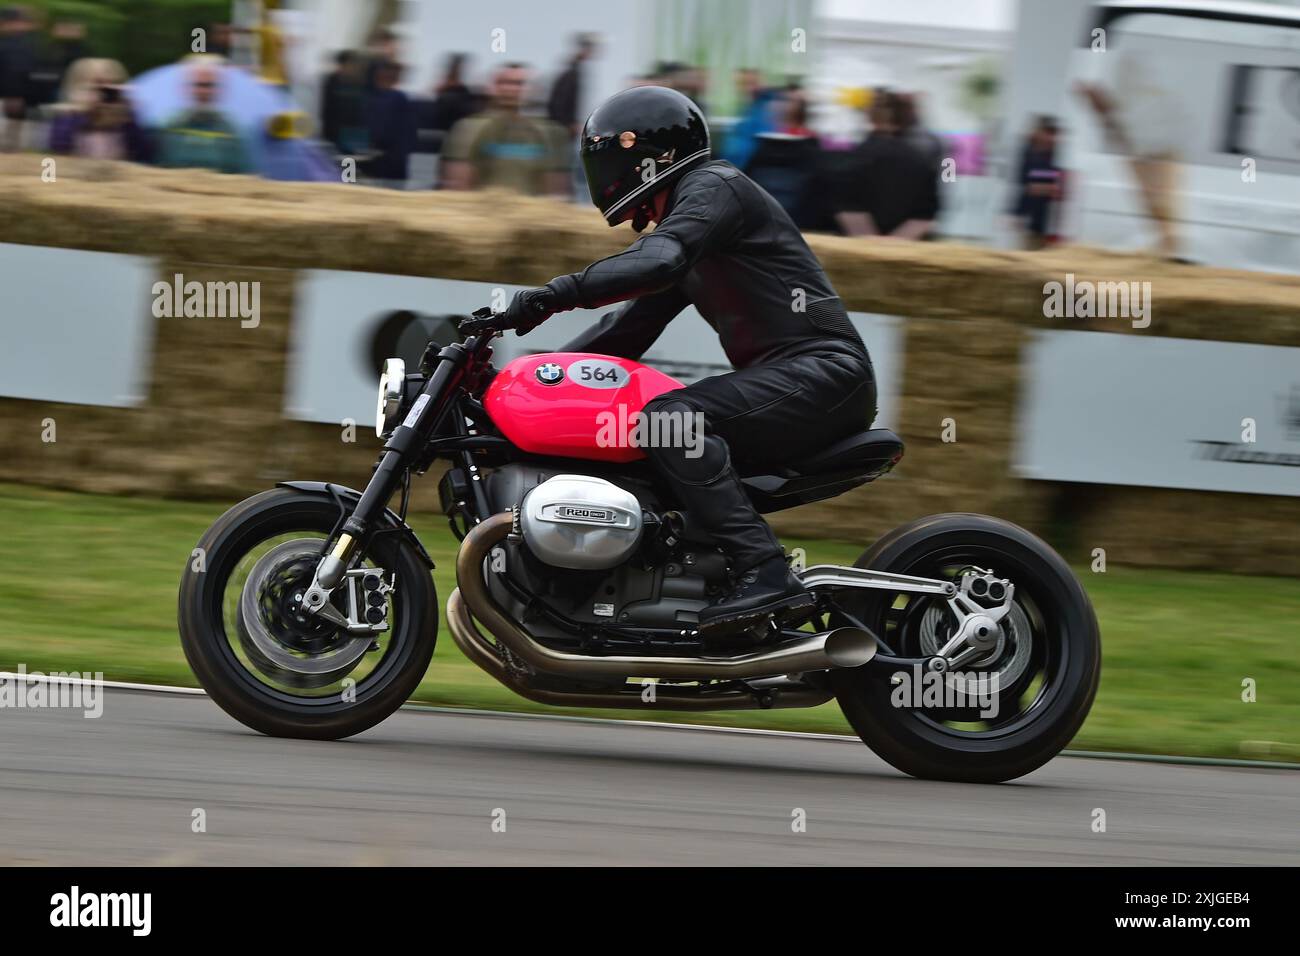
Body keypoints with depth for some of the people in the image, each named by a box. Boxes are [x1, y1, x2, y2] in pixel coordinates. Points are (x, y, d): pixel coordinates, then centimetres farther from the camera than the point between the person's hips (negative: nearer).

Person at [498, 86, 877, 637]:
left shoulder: (713, 186, -5)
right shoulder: (679, 218, 26)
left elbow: (658, 263, -25)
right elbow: (630, 328, 26)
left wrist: (554, 296, -28)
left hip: (822, 370, -11)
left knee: (671, 418, -27)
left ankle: (765, 576, -36)